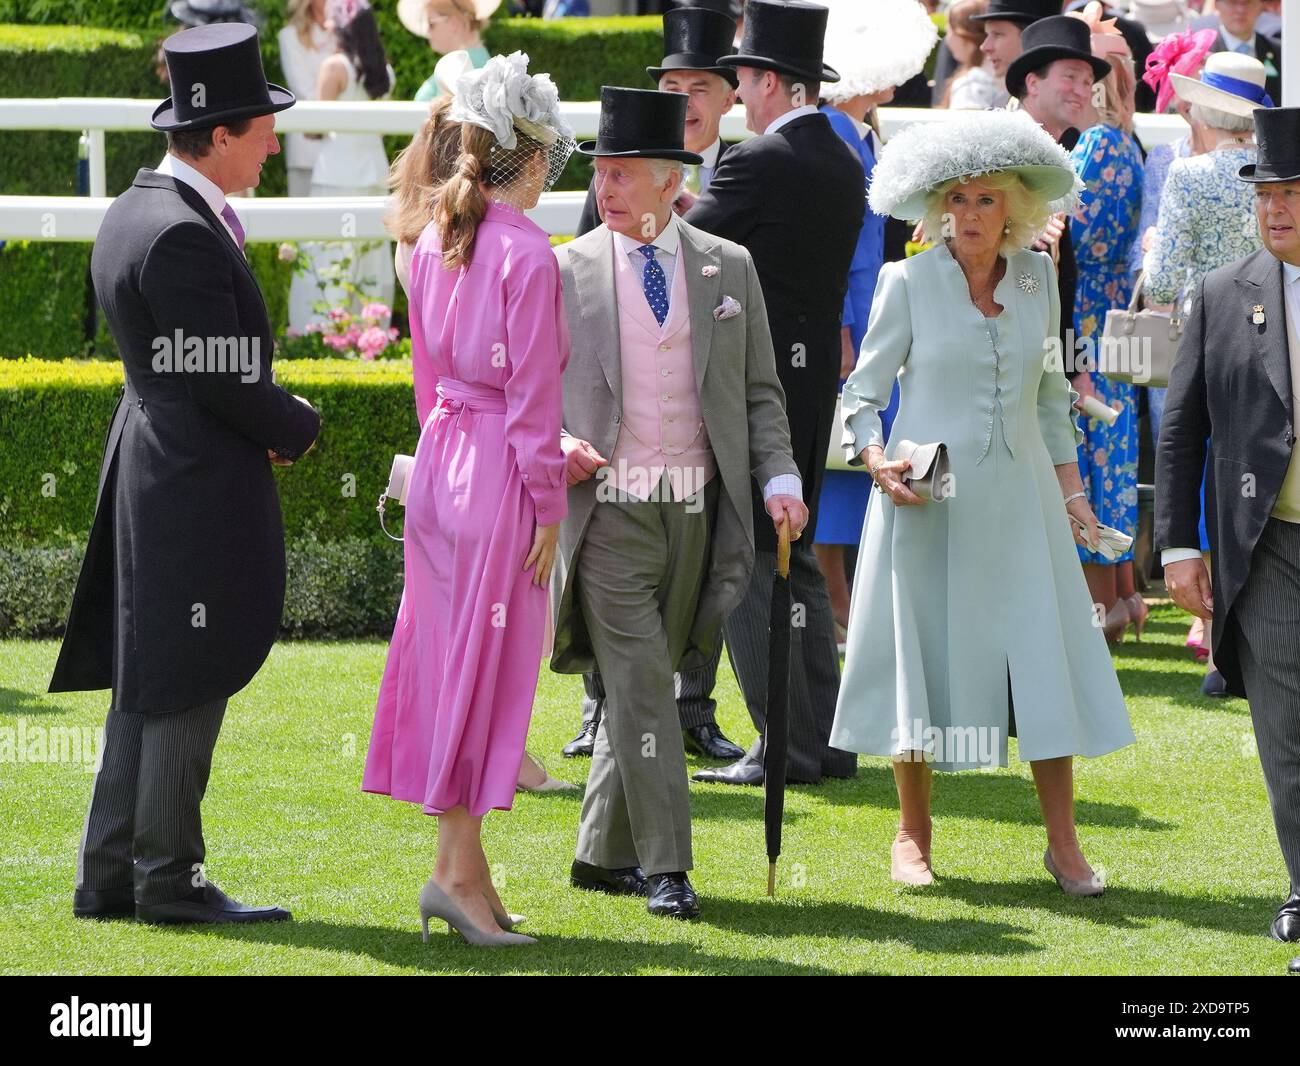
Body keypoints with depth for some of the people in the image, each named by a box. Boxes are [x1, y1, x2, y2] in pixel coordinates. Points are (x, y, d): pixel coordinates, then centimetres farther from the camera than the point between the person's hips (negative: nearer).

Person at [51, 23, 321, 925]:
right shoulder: (183, 236, -19)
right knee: (187, 690, -4)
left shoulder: (135, 211, 13)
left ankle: (110, 875, 15)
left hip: (149, 470, 10)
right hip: (199, 483, -10)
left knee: (148, 686, 13)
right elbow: (223, 379, -19)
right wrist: (300, 428, -2)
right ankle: (168, 877, 1)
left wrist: (265, 422, 6)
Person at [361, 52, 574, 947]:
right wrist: (548, 506, -10)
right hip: (503, 470, -8)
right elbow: (533, 393, -15)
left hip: (441, 460, 8)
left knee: (446, 654, 10)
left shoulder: (436, 243, 8)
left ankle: (459, 865, 15)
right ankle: (461, 868, -3)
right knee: (490, 664, -4)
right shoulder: (527, 252, -15)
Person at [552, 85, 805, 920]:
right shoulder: (566, 271, 2)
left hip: (696, 507, 3)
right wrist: (555, 444, -12)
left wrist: (779, 477, -3)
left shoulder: (729, 269, 7)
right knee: (640, 683, -10)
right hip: (608, 507, -3)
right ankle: (665, 868, -10)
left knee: (647, 680, 10)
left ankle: (604, 855, 21)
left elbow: (759, 391, 10)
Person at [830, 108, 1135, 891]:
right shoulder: (908, 282, -3)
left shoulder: (1037, 278, 7)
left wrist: (1068, 484, 12)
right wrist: (877, 459, -16)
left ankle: (1063, 841, 4)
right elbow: (865, 391, 1)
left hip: (1019, 496, 3)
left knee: (1047, 659, -2)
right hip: (929, 497, -3)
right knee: (924, 655, 1)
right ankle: (913, 837, 14)